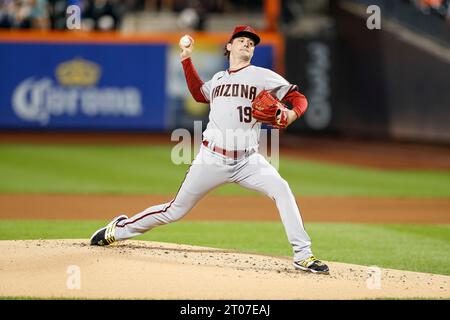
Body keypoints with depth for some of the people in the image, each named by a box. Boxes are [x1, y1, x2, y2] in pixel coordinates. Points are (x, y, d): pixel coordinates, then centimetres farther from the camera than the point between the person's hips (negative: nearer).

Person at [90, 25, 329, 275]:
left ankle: (303, 255, -24)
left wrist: (292, 113, -22)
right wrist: (186, 59, 28)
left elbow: (299, 98, 1)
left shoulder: (262, 76, 2)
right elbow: (198, 93, 35)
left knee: (281, 189, -27)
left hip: (247, 160, -2)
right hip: (213, 159, 2)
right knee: (176, 211, 6)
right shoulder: (218, 79, 14)